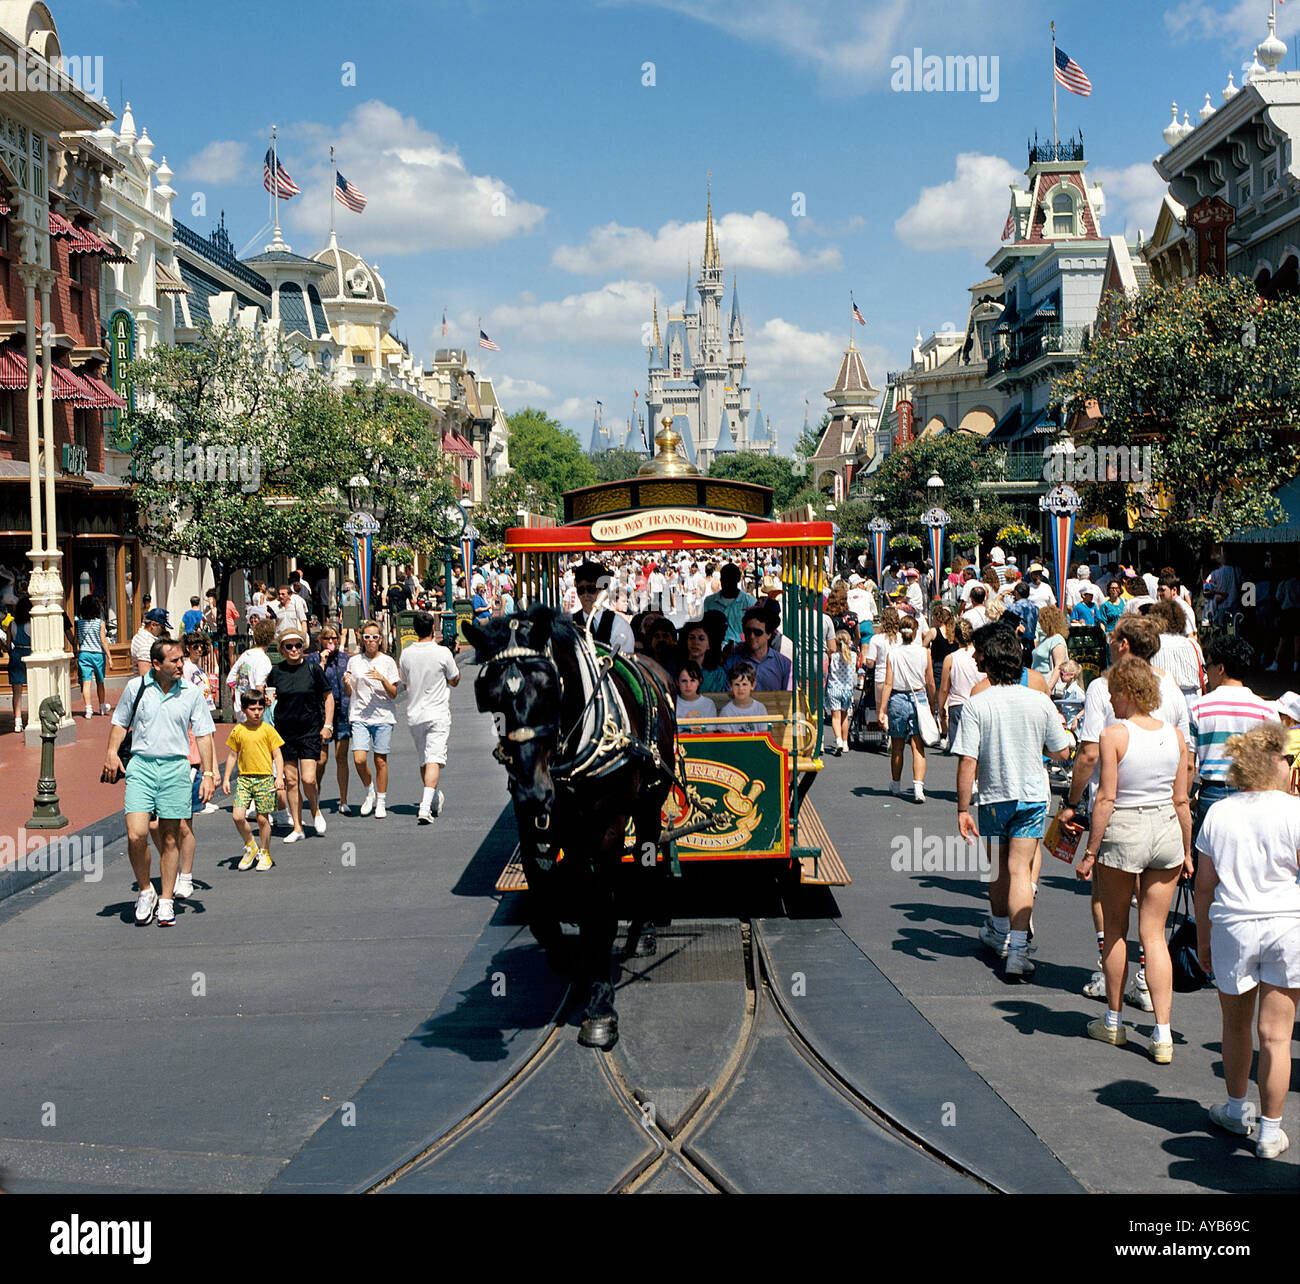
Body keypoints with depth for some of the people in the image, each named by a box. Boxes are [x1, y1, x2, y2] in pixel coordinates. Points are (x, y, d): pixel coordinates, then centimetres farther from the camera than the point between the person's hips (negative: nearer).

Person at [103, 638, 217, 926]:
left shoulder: (191, 693, 3)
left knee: (170, 838, 5)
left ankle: (166, 900, 17)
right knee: (136, 835, -12)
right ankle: (145, 891, 10)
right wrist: (111, 753, 3)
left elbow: (203, 735, 6)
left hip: (176, 767, 0)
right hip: (141, 765, 0)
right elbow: (120, 722, 16)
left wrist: (208, 773, 1)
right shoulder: (136, 687, 3)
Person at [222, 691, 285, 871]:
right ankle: (250, 846, 14)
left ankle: (264, 853, 20)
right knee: (238, 816, -10)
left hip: (264, 778, -2)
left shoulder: (268, 729, -1)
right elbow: (233, 755, 15)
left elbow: (277, 755, 1)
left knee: (262, 818, 1)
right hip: (244, 778, 2)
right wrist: (226, 779, 11)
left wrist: (279, 776, -9)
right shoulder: (238, 731, 6)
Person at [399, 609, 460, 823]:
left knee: (424, 760, 17)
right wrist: (453, 660, 16)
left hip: (414, 715, 4)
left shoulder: (406, 654, -1)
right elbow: (454, 681, 2)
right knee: (434, 760, -10)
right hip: (438, 714, -4)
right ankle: (425, 807, -24)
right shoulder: (442, 653, -10)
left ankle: (434, 799, 33)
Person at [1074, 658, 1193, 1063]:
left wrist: (1090, 852, -7)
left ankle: (1114, 1022, 26)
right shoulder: (1175, 736, 1)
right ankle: (1162, 1034, 2)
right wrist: (1187, 850, 16)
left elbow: (1106, 800, -14)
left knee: (1115, 930, 14)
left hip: (1124, 832, -4)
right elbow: (1182, 801, 5)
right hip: (1167, 832, 4)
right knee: (1154, 933, 9)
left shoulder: (1115, 734, -12)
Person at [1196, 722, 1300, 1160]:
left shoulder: (1218, 814, 0)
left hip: (1232, 926, 3)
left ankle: (1237, 1110, 37)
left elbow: (1205, 885, 5)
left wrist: (1203, 938, 14)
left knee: (1236, 1026, 20)